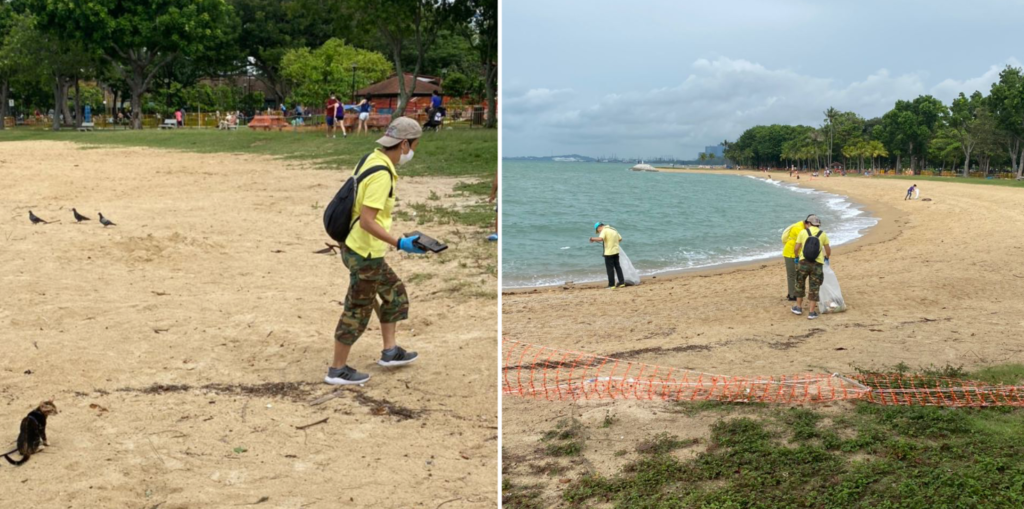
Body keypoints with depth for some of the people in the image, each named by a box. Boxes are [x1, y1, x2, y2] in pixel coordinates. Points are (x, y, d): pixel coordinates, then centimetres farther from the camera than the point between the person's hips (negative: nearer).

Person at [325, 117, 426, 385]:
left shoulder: (371, 160, 5)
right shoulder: (382, 175, -24)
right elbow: (367, 221, -28)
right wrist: (400, 244, -27)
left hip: (353, 246, 10)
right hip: (365, 254, -10)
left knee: (395, 291, 22)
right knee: (358, 310, 4)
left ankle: (390, 351, 30)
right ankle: (337, 370, 17)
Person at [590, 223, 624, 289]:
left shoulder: (604, 230, -12)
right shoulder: (613, 230, 14)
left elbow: (600, 239, -28)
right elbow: (620, 239, 19)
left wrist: (593, 239, -12)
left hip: (609, 252, -8)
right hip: (616, 251, 8)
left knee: (610, 268, -1)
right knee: (617, 266, 14)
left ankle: (611, 285, 2)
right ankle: (622, 282, 16)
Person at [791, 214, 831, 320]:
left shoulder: (803, 232, 4)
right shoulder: (823, 234, 8)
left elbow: (796, 248, 3)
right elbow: (828, 250, 16)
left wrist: (797, 256, 25)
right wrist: (827, 257, 38)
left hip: (804, 262, 0)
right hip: (817, 264, 0)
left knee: (800, 284, 18)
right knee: (814, 288, 5)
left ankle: (798, 307, 26)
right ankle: (812, 312, 4)